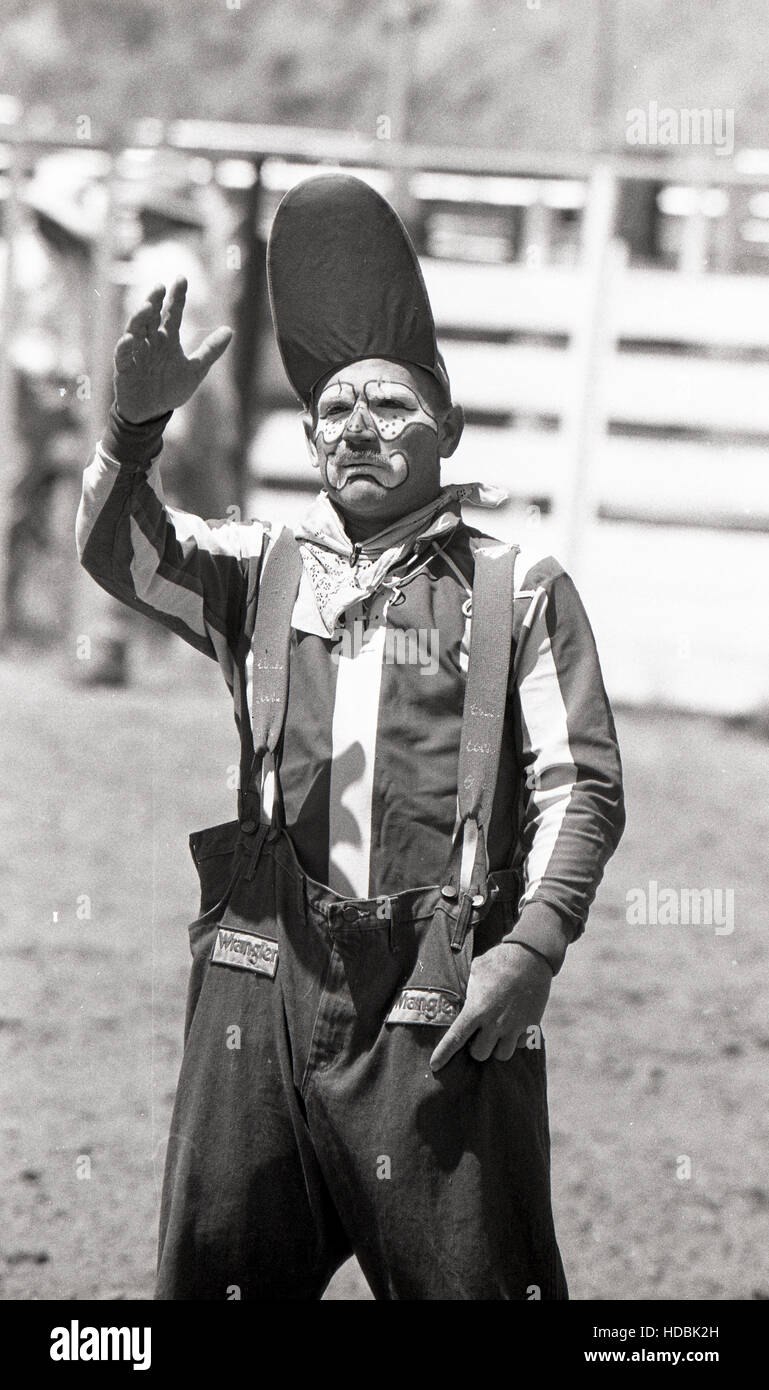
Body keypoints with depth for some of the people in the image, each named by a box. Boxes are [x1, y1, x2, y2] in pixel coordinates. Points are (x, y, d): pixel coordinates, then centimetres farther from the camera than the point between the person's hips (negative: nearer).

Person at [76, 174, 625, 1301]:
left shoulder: (519, 594, 9)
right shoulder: (260, 574, 15)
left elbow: (581, 787, 2)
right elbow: (120, 550, -3)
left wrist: (530, 950, -12)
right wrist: (138, 421, -23)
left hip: (444, 994, -2)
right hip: (269, 979, 2)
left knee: (475, 1276, -2)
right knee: (214, 1270, 4)